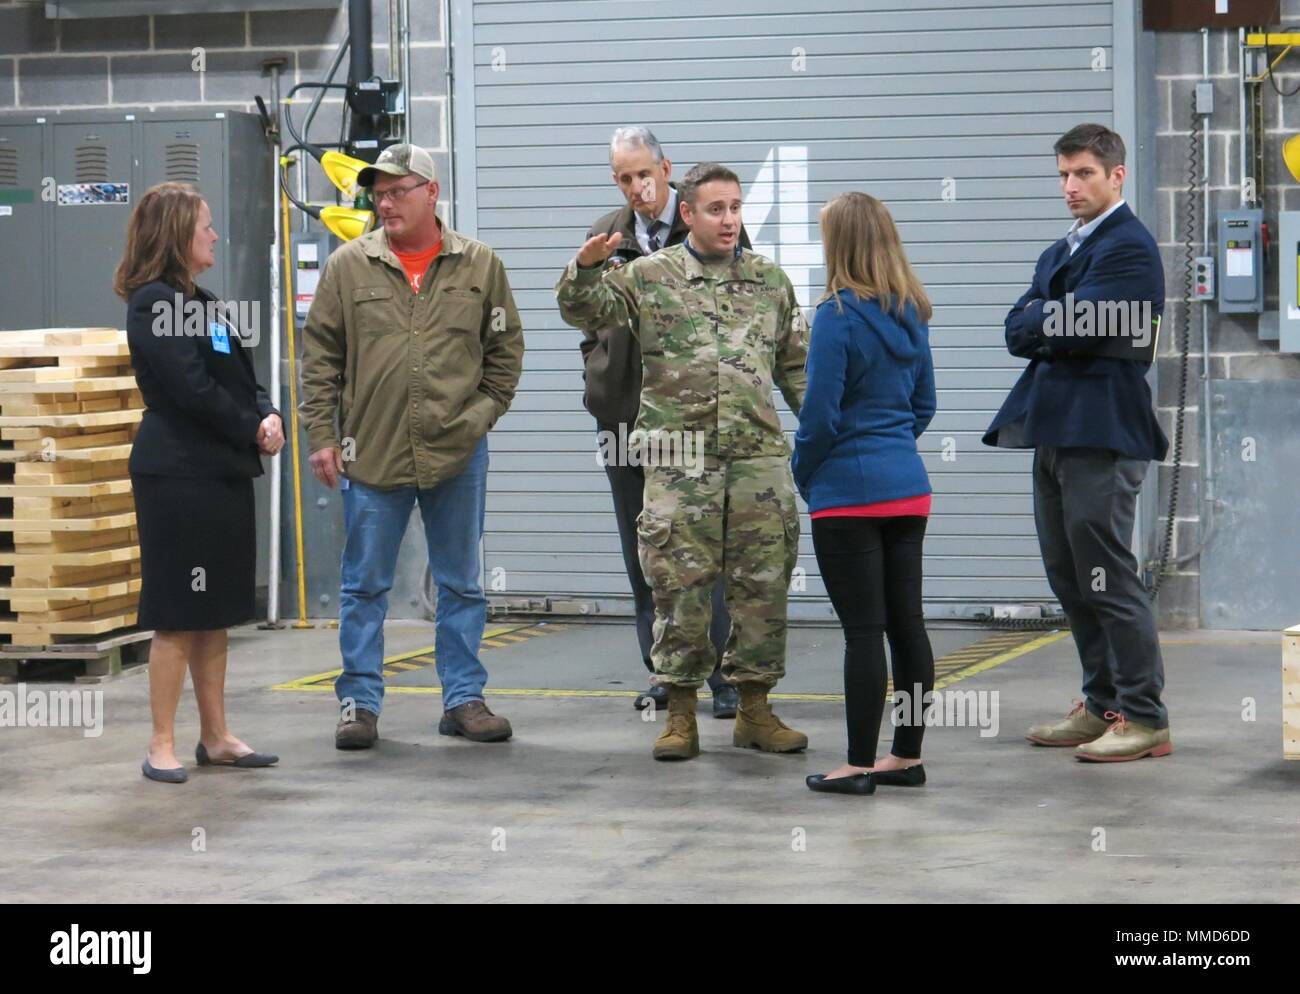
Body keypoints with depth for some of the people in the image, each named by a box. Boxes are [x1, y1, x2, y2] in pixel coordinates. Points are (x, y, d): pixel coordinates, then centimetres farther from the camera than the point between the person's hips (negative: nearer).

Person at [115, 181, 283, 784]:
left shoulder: (204, 302, 17)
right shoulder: (153, 303, -11)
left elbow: (241, 377, 15)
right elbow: (193, 389, -18)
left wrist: (268, 417, -5)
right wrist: (253, 431, -9)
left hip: (225, 472, 9)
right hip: (178, 474, -9)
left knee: (216, 614, 12)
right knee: (178, 616, -5)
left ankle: (216, 737, 19)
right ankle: (162, 747, 0)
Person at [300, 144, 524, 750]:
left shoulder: (479, 266, 4)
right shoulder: (348, 267, 2)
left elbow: (506, 349, 11)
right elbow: (319, 358, 4)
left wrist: (483, 415, 2)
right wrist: (321, 437, -2)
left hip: (457, 455, 1)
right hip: (371, 452, -1)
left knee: (461, 585, 8)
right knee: (364, 586, 4)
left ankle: (464, 699, 16)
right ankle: (360, 701, 11)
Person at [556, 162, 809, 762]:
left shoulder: (770, 281, 15)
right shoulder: (650, 277, 6)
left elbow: (796, 364, 19)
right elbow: (584, 310, -1)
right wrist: (587, 268, -21)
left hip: (758, 456, 3)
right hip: (679, 462, -2)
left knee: (763, 586, 3)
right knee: (680, 587, -2)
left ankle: (754, 708, 13)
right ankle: (680, 712, 8)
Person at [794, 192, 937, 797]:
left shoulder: (839, 315, -14)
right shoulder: (911, 315, 8)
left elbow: (820, 412, -15)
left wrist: (804, 476, 0)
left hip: (850, 493, -7)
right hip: (908, 489, 7)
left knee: (863, 632, -4)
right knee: (907, 624, 10)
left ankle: (859, 765, 1)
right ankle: (907, 756, 17)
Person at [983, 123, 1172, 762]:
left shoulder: (1128, 248, -10)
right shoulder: (1059, 254, 20)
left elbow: (1069, 327, -18)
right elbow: (1017, 331, 9)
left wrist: (1043, 324, 0)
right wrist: (1057, 325, -7)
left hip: (1101, 434, -9)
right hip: (1055, 432, 9)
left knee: (1109, 580, -8)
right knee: (1070, 581, 12)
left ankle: (1144, 719, -3)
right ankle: (1102, 705, 21)